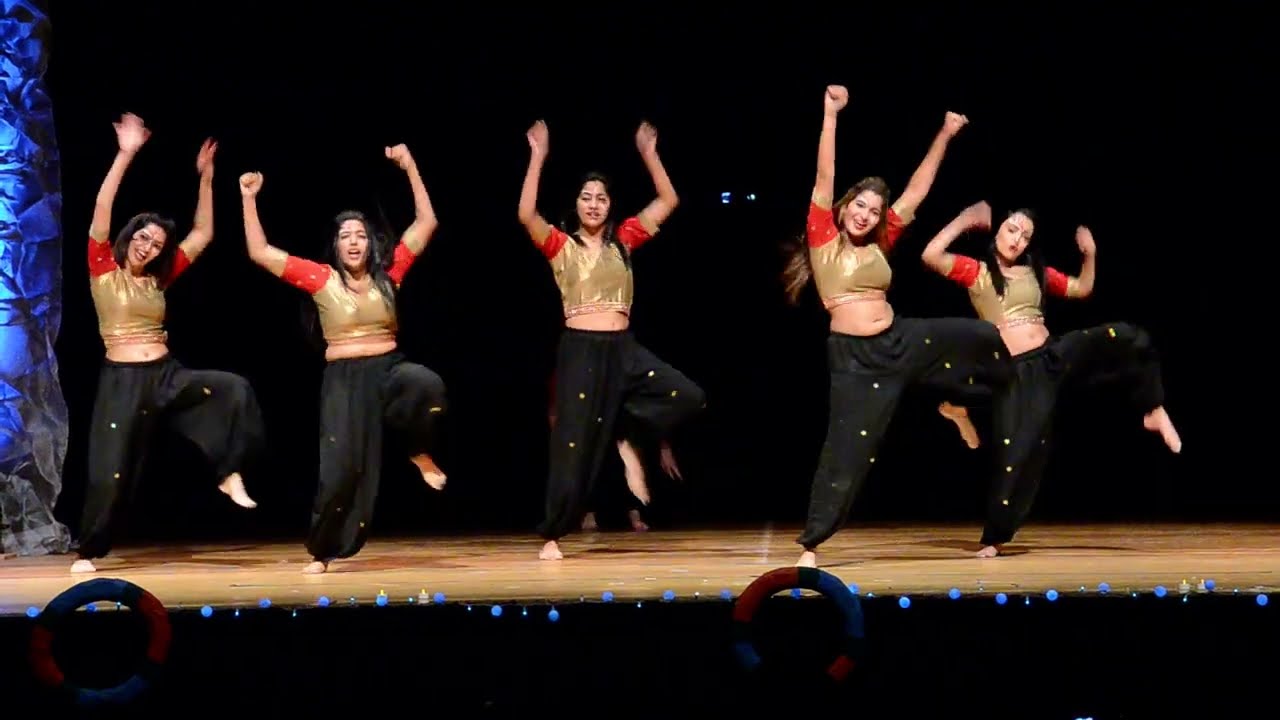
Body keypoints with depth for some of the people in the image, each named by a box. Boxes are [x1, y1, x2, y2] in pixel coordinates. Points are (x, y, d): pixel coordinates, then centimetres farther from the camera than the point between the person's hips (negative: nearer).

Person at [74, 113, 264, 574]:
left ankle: (231, 475, -15)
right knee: (111, 472, -4)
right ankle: (88, 552, 13)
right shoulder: (104, 271, -2)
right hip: (122, 381, -4)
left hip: (167, 376, 4)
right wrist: (125, 155, -20)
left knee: (234, 388, -19)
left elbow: (202, 235, 12)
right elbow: (101, 214, -14)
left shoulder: (159, 279, 9)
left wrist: (205, 177, 6)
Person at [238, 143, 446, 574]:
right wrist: (249, 199, -7)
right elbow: (260, 253, -3)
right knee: (340, 468, -5)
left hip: (388, 369, 1)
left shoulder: (388, 274, 4)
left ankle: (419, 453, -5)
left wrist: (410, 168, 0)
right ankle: (321, 552, 13)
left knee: (427, 385, -35)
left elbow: (426, 223, 5)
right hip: (344, 380, -1)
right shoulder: (321, 278, 0)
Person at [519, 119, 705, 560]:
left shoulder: (623, 241, 11)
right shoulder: (561, 245, 1)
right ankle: (552, 537, 7)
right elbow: (526, 215, -17)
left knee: (687, 396, -14)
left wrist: (649, 154, 1)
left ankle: (624, 426, 9)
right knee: (573, 446, -4)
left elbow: (668, 201, 9)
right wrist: (537, 158, -19)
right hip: (580, 350, -3)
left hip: (624, 351, 3)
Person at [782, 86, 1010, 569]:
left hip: (901, 341, 6)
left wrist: (945, 136, 14)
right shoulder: (823, 240, -5)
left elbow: (916, 191, 13)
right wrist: (830, 115, -18)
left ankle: (954, 404, 42)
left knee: (982, 339, 13)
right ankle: (810, 546, 0)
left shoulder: (879, 245, 7)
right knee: (846, 449, -9)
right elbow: (824, 180, -13)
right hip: (854, 356, -6)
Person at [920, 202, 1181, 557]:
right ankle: (994, 537, 7)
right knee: (1017, 451, -7)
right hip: (1017, 372, -4)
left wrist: (1090, 254, 11)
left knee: (1126, 337, -16)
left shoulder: (1036, 272, 14)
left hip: (1054, 355, 4)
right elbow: (931, 255, -13)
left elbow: (1082, 289, 26)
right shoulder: (976, 271, 2)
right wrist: (963, 221, -10)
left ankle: (1153, 412, 0)